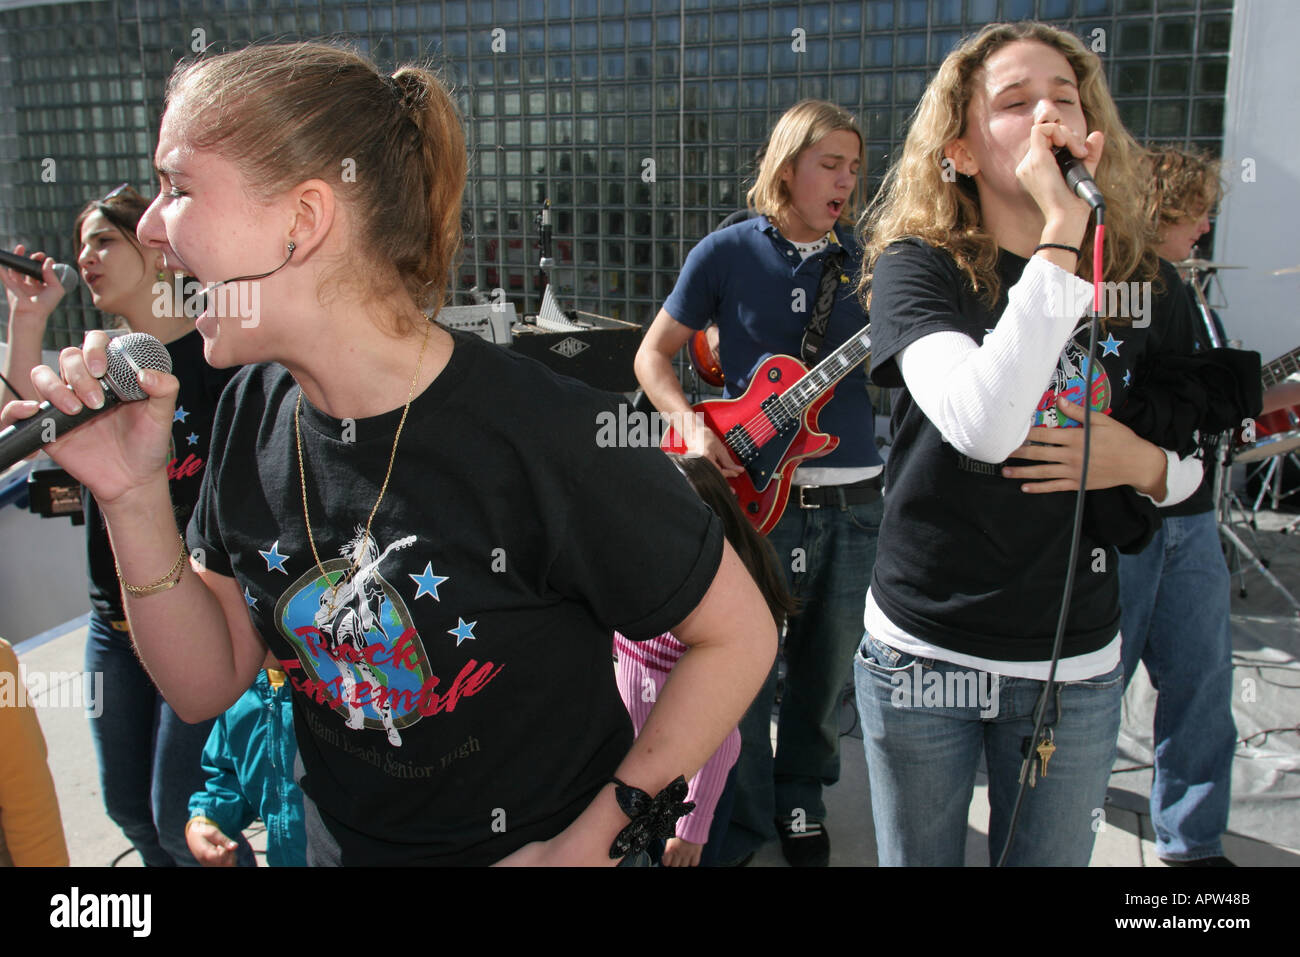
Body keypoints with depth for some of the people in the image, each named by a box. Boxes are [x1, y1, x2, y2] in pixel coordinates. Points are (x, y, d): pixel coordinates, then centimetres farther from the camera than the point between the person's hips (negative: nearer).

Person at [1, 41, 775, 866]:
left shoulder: (548, 435, -29)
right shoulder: (255, 410, -9)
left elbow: (740, 635, -19)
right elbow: (205, 686, -4)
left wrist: (591, 843, -18)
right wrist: (134, 496, -17)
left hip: (539, 845, -5)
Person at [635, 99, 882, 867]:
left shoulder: (865, 259, 8)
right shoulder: (727, 253, -1)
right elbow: (654, 354, 4)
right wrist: (695, 428, -11)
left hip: (851, 500, 3)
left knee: (826, 674, 14)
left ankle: (802, 803, 36)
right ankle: (744, 820, 26)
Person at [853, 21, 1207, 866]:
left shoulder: (1143, 283, 0)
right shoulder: (917, 266, -11)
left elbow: (1192, 464, 13)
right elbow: (983, 426, -31)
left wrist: (1145, 464, -10)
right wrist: (1061, 230, -29)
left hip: (1073, 667, 3)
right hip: (923, 654, -2)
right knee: (918, 859, 17)